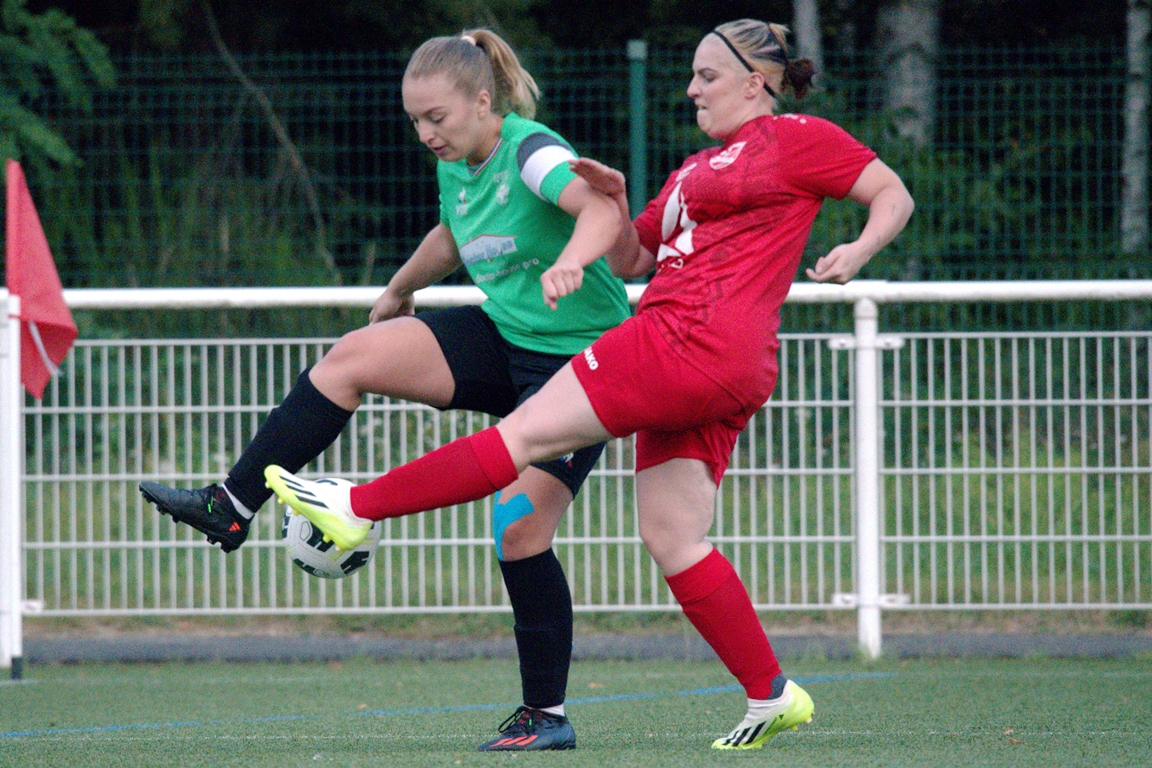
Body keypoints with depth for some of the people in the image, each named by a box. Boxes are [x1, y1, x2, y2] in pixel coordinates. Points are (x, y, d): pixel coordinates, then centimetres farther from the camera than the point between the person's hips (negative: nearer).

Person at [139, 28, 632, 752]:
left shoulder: (532, 152, -21)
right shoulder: (457, 168, 5)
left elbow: (602, 210, -40)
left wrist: (571, 260, -61)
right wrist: (400, 290, 44)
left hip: (578, 359, -8)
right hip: (503, 336, 8)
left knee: (520, 531, -13)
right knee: (351, 357, -8)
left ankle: (548, 714, -1)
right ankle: (230, 509, -4)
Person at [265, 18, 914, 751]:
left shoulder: (796, 139, 5)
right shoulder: (696, 170, 30)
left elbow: (894, 194, 5)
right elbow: (630, 261, 29)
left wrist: (860, 249, -14)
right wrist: (614, 203, 10)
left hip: (697, 340, -10)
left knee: (528, 432, -8)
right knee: (672, 539, 3)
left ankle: (358, 506, -8)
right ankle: (772, 695, 4)